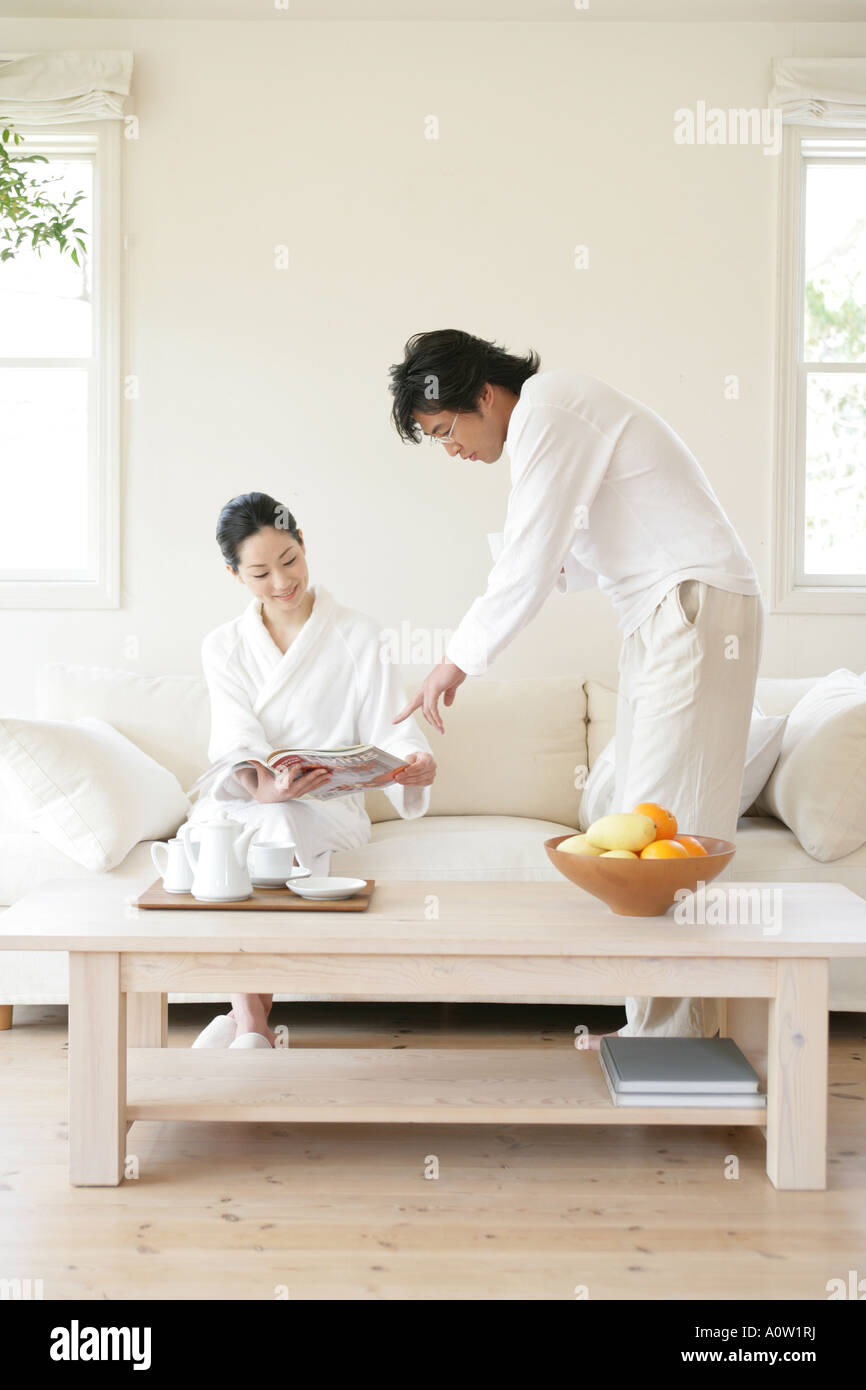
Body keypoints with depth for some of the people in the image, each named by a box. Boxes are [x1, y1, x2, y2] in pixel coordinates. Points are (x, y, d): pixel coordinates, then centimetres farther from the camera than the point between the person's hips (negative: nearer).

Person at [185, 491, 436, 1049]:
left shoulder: (357, 635, 4)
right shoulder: (224, 647, 9)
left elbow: (389, 729, -6)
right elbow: (238, 743, -8)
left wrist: (414, 762, -31)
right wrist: (263, 785, -32)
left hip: (329, 801, -2)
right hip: (244, 797, 2)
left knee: (276, 828, -35)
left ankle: (245, 1018, -26)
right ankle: (252, 1022, -31)